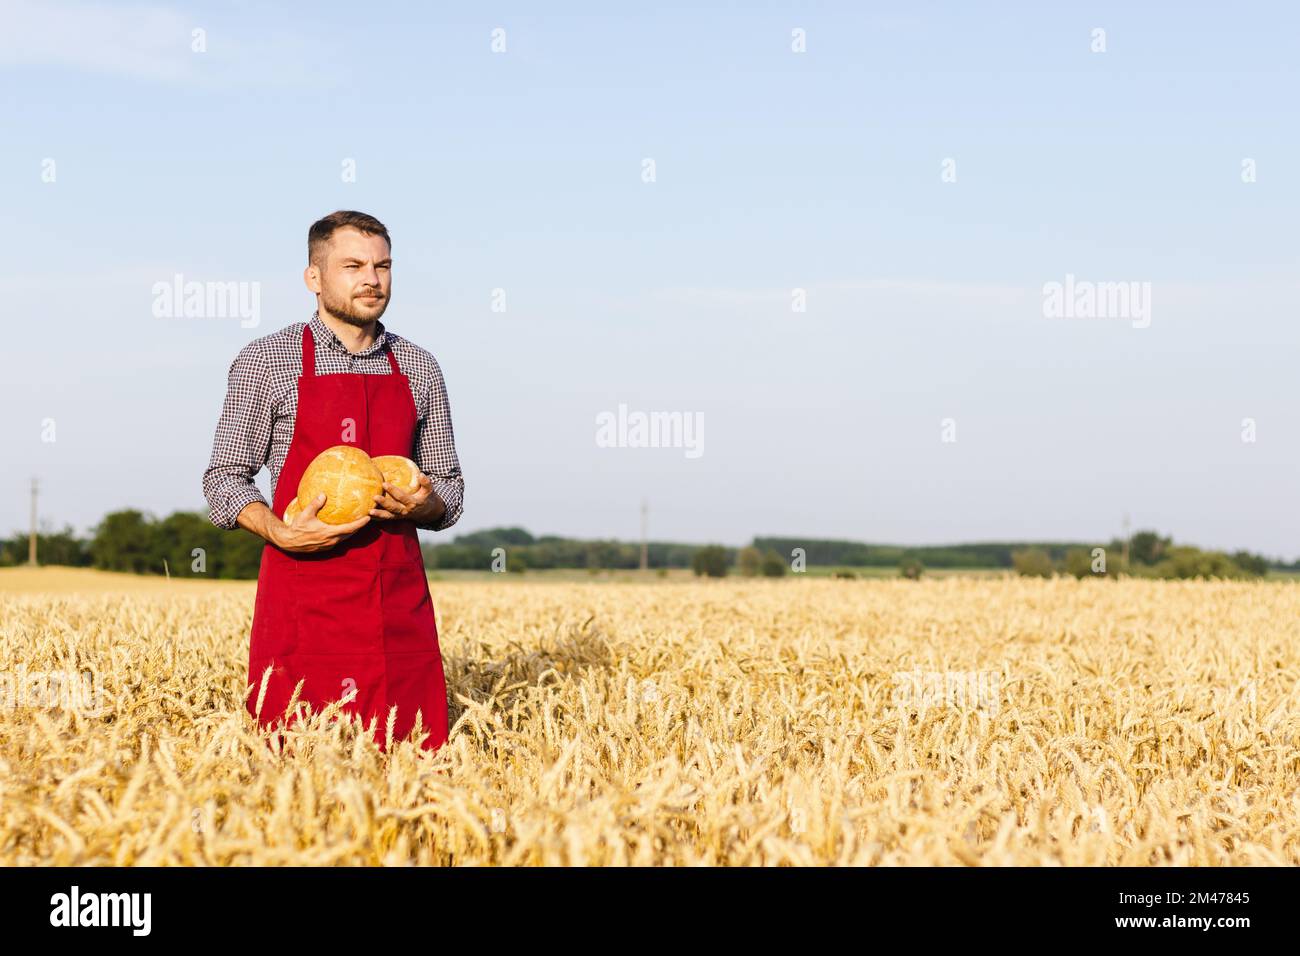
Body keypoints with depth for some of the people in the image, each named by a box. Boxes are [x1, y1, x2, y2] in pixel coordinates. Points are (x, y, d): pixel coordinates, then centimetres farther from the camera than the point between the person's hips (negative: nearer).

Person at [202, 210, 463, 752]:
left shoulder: (418, 369, 12)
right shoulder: (265, 361, 1)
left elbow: (449, 487, 18)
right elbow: (224, 481, 2)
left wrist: (421, 504, -6)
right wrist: (279, 531, -18)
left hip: (398, 596, 3)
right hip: (302, 590, -3)